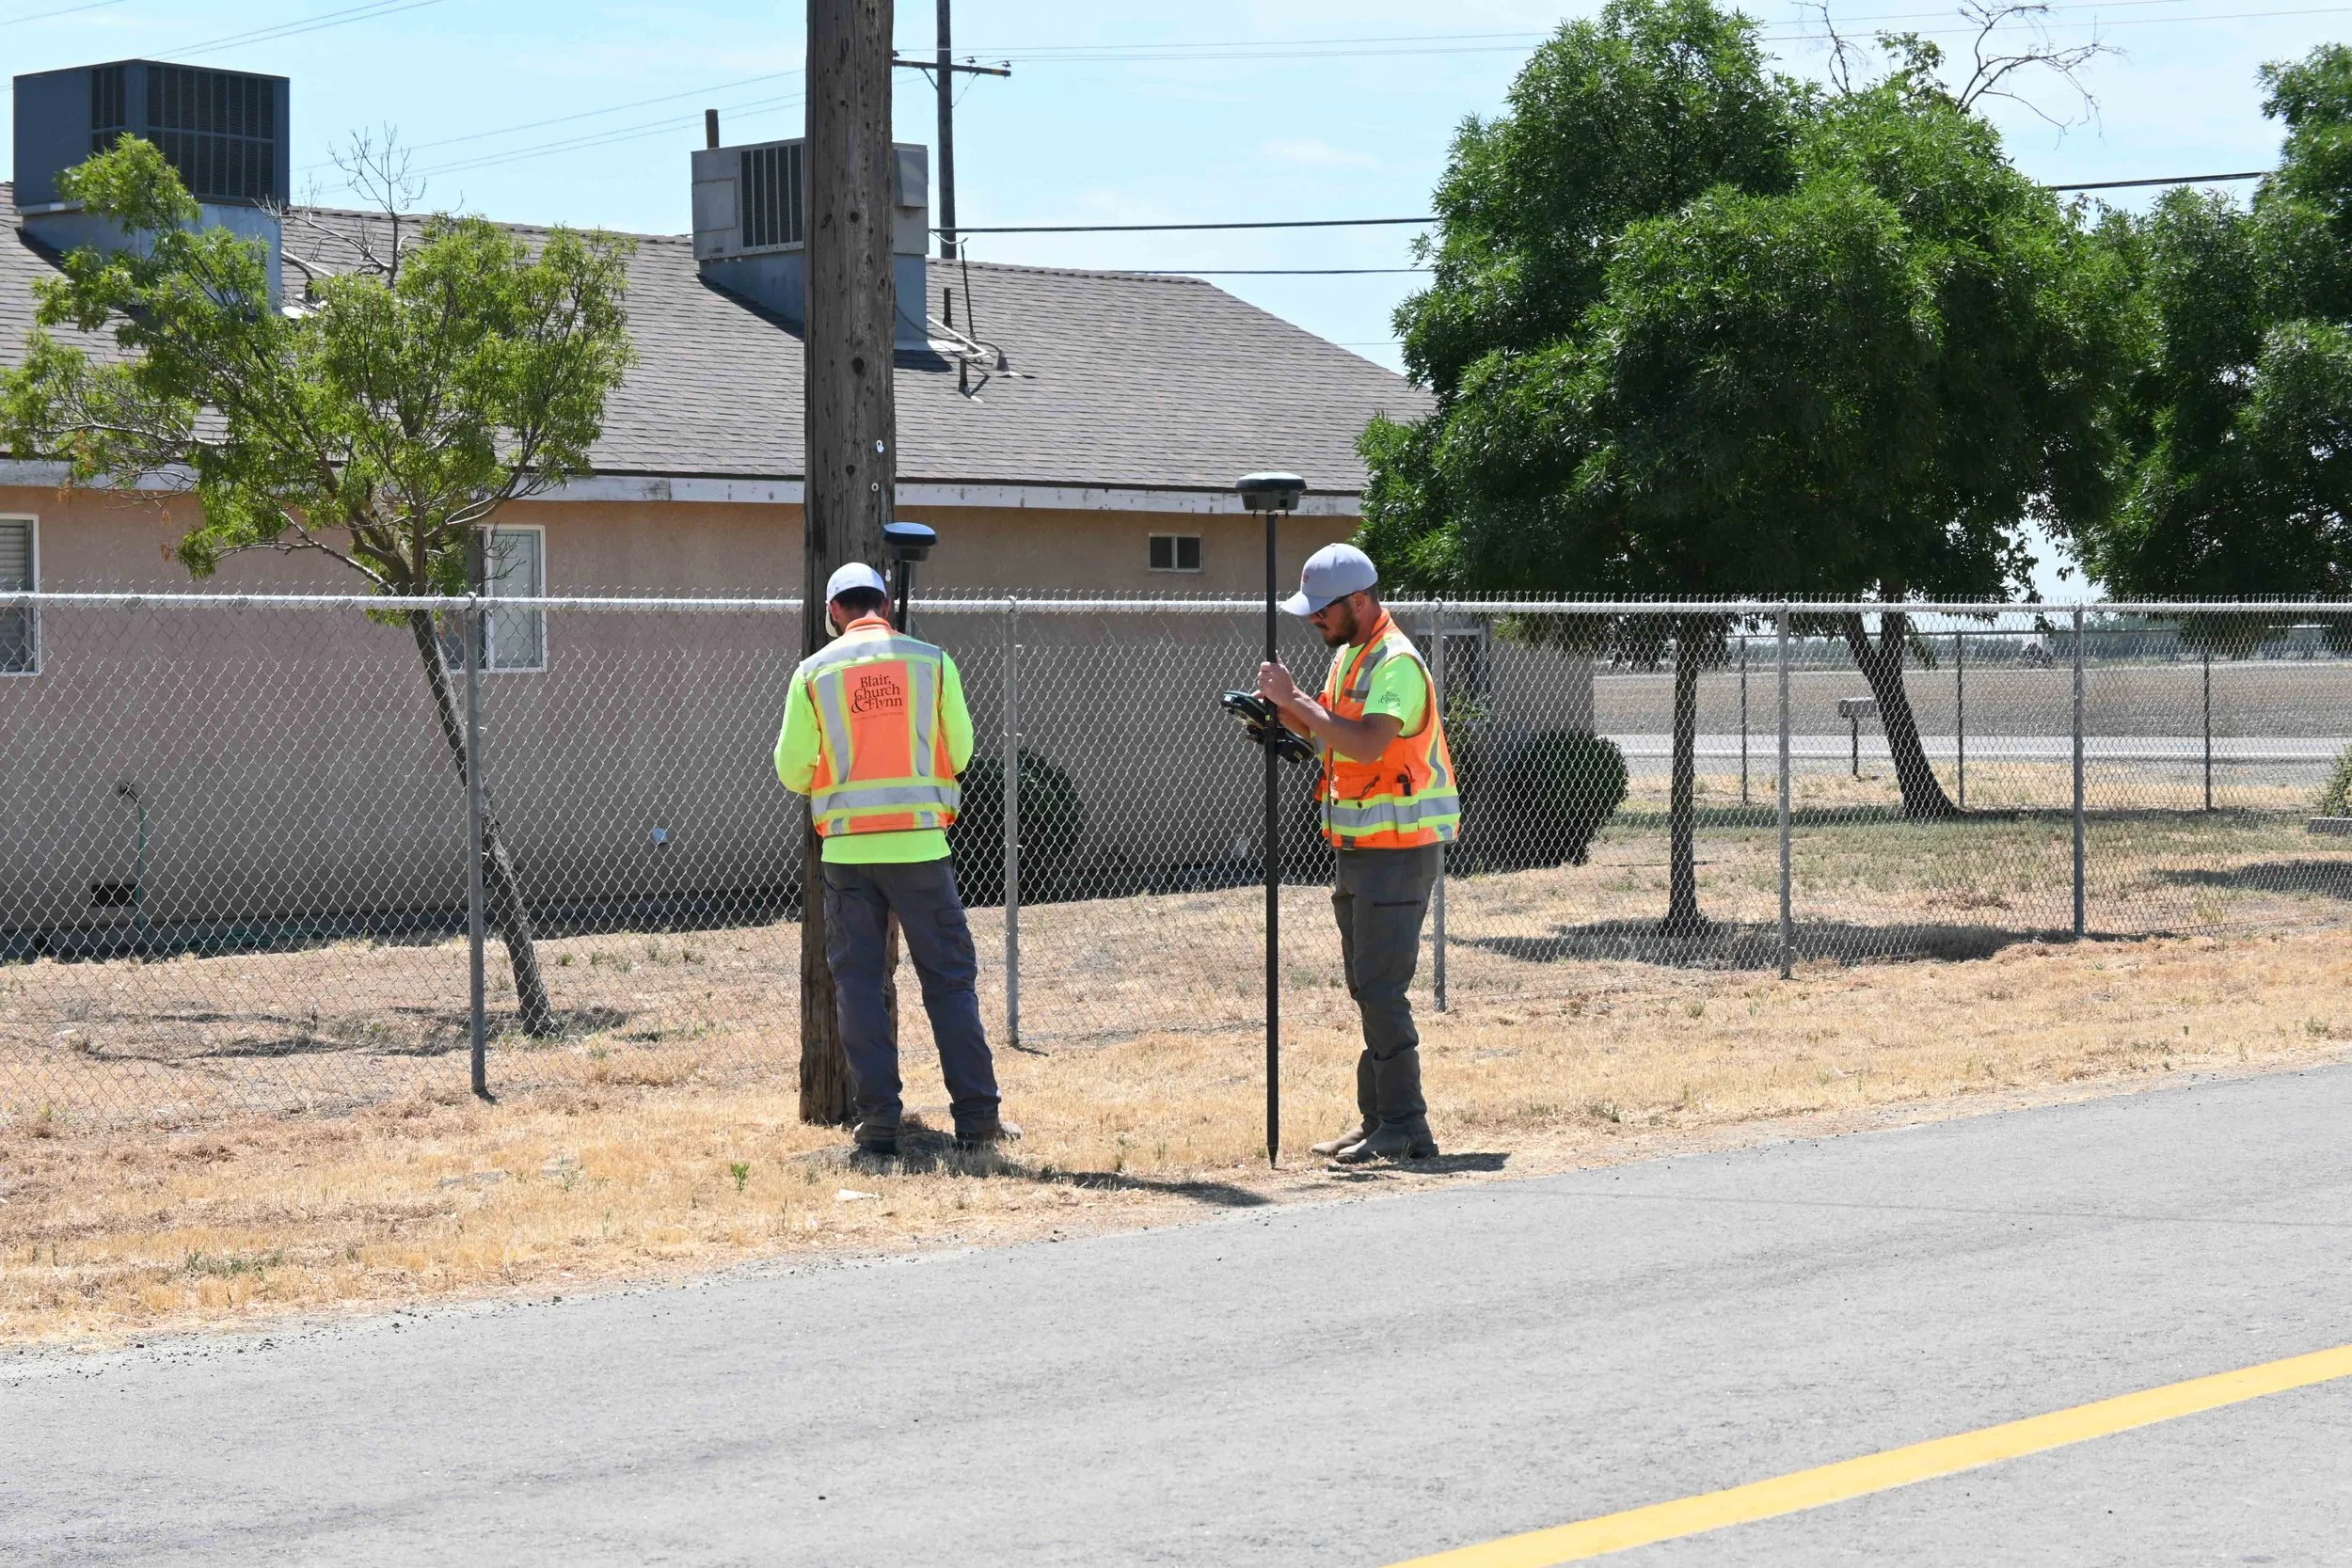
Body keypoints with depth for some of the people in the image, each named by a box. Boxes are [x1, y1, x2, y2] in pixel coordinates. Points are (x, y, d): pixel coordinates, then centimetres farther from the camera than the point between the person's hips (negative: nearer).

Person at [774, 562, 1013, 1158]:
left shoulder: (814, 673, 0)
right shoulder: (932, 662, 0)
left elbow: (792, 770, 1)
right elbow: (959, 752, 5)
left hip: (847, 847, 0)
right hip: (920, 843, 0)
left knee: (858, 982, 7)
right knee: (950, 979, 6)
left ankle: (878, 1120, 2)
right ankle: (976, 1115, 4)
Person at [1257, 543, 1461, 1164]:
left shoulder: (1397, 664, -17)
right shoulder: (1347, 656, 14)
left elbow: (1368, 743, -31)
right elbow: (1329, 733, 19)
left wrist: (1295, 699, -26)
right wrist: (1283, 707, 1)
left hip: (1398, 849, -10)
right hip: (1359, 848, 10)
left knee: (1381, 990, -11)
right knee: (1367, 989, 12)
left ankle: (1403, 1127, -9)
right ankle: (1376, 1119, 18)